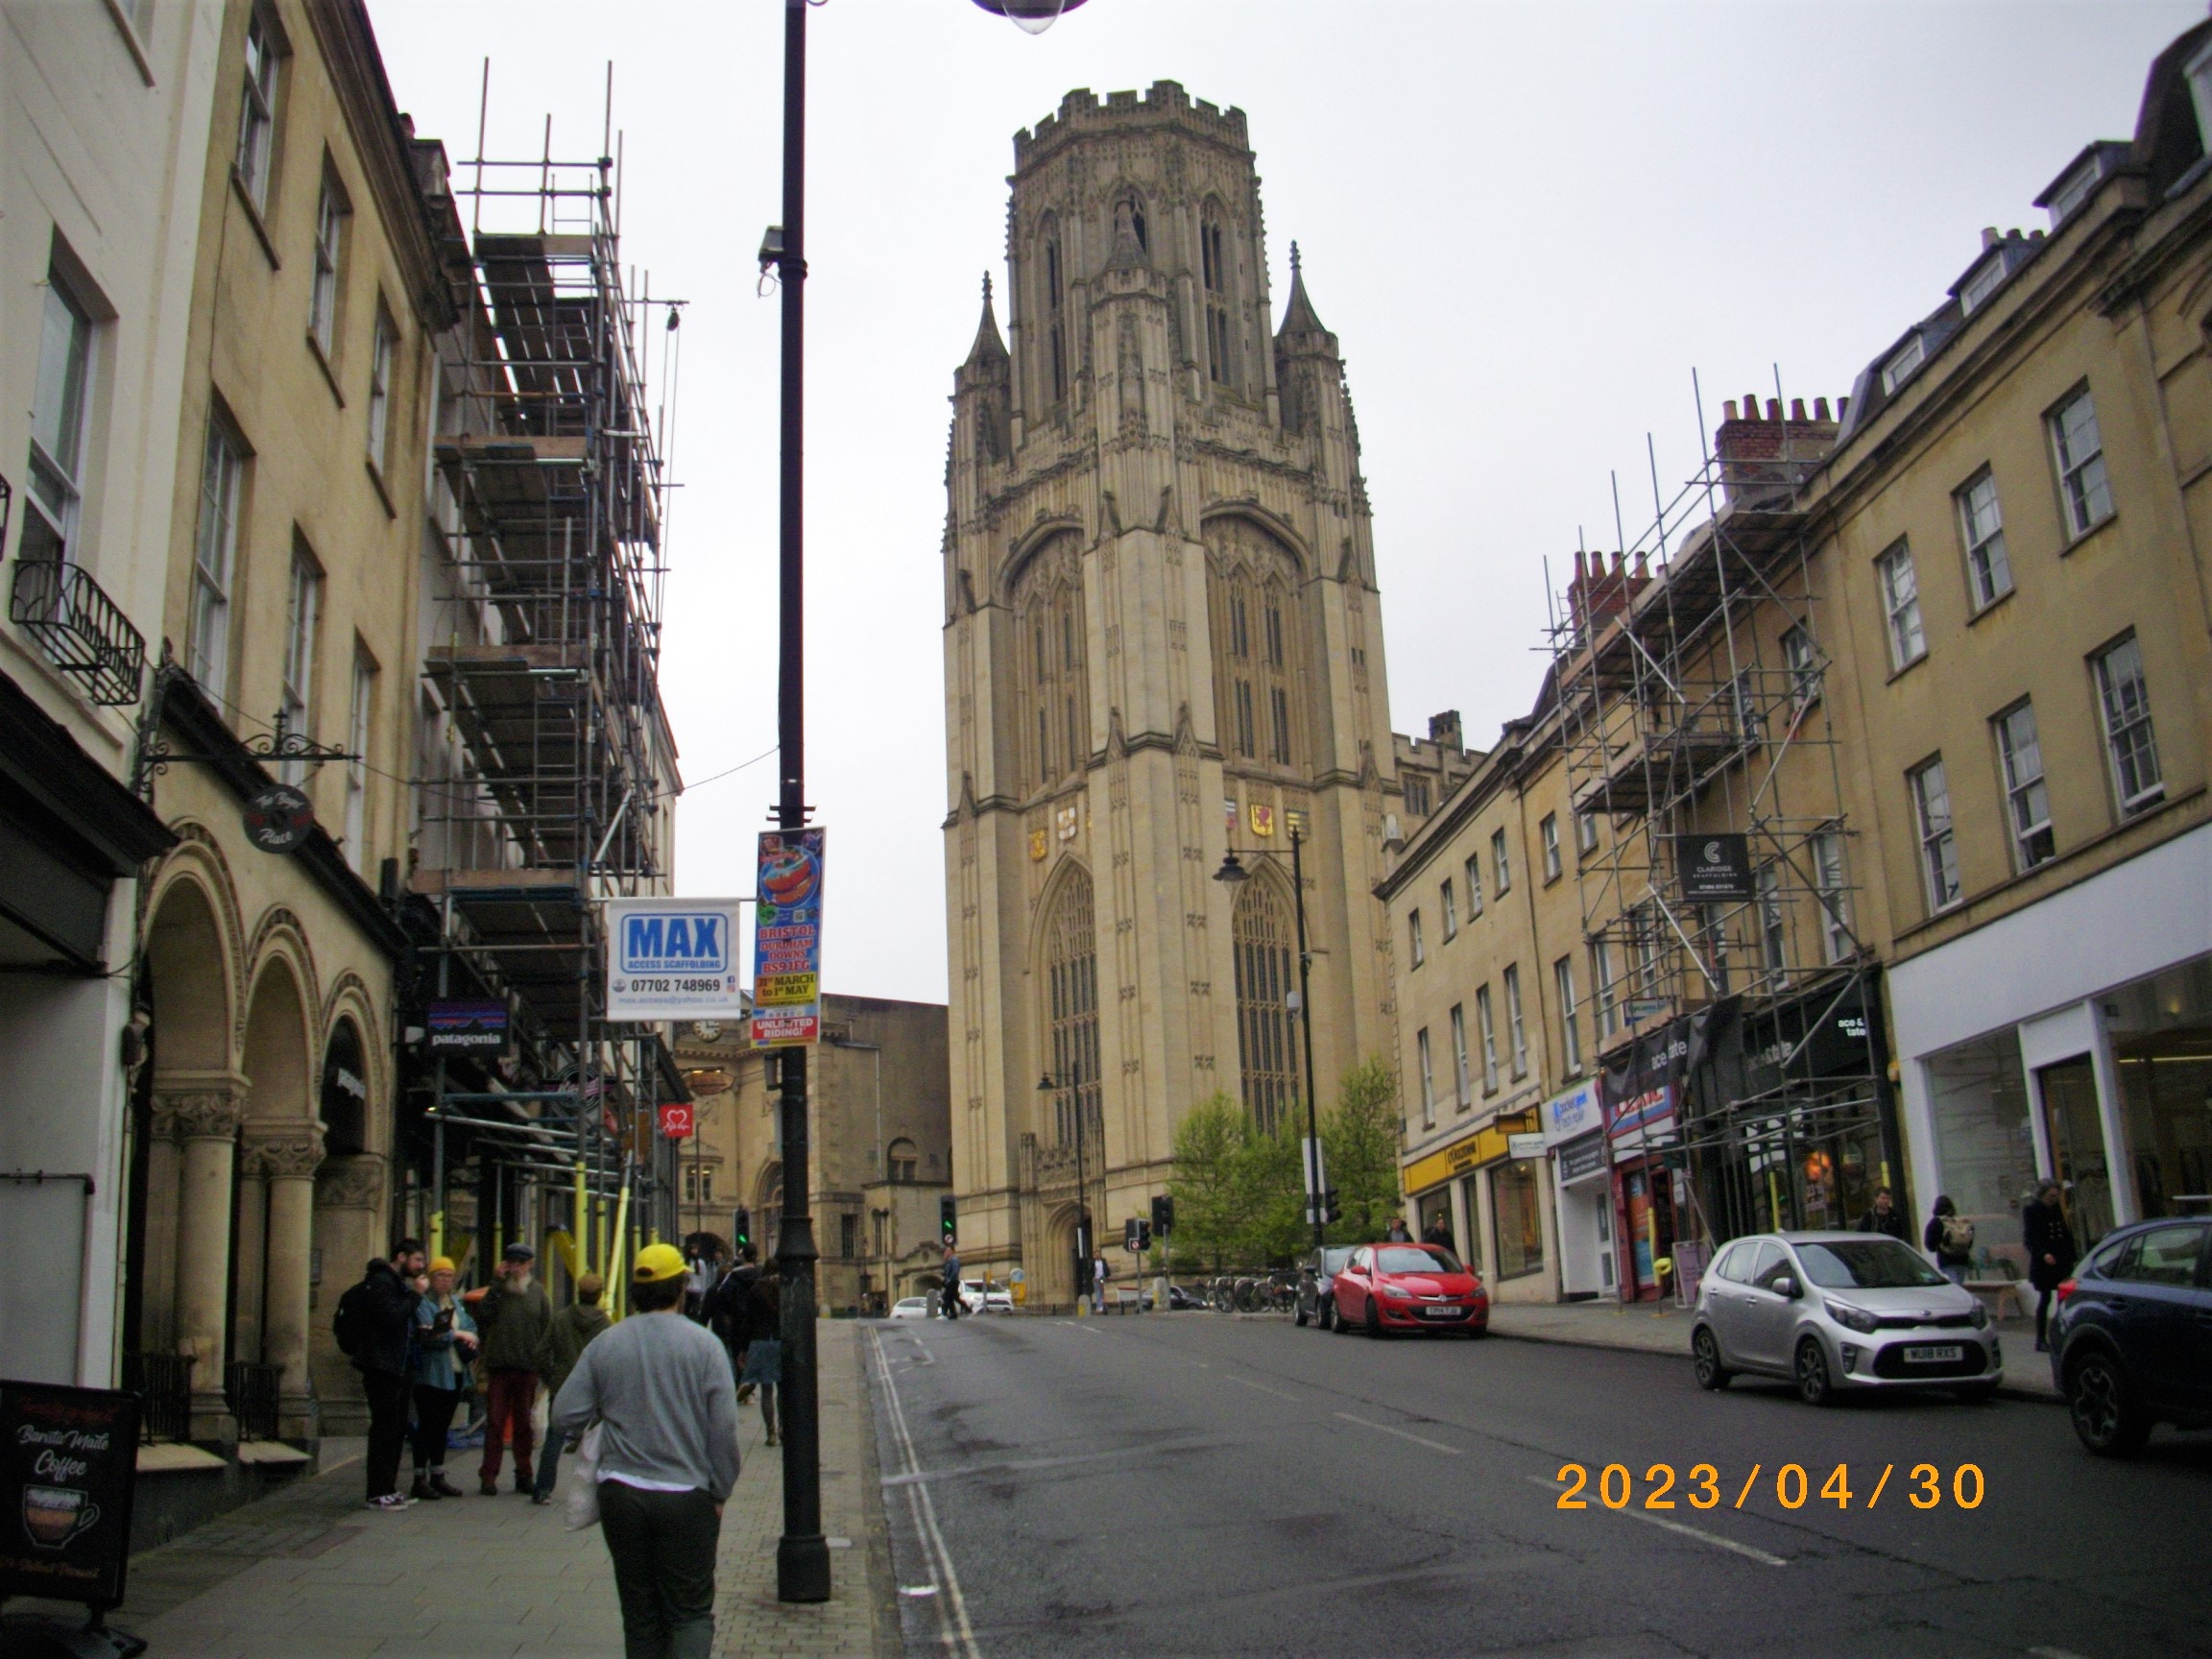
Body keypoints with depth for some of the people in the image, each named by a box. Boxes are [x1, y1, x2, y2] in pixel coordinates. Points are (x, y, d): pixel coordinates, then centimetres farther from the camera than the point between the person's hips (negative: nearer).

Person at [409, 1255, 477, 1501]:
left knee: (442, 1426, 13)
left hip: (454, 1374, 7)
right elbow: (427, 1336, -20)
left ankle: (438, 1476, 21)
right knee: (427, 1426, -4)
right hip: (430, 1376, -7)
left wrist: (471, 1338, -2)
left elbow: (471, 1326, 20)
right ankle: (420, 1480, 1)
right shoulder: (423, 1304, -9)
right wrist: (456, 1335, -14)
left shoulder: (456, 1304, 17)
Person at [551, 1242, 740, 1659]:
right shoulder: (703, 1344, -7)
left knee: (640, 1613, 14)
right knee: (691, 1612, 6)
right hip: (686, 1497, -2)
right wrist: (720, 1492, 2)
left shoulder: (604, 1346, 0)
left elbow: (563, 1418, 0)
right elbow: (725, 1428, -10)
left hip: (621, 1495, 3)